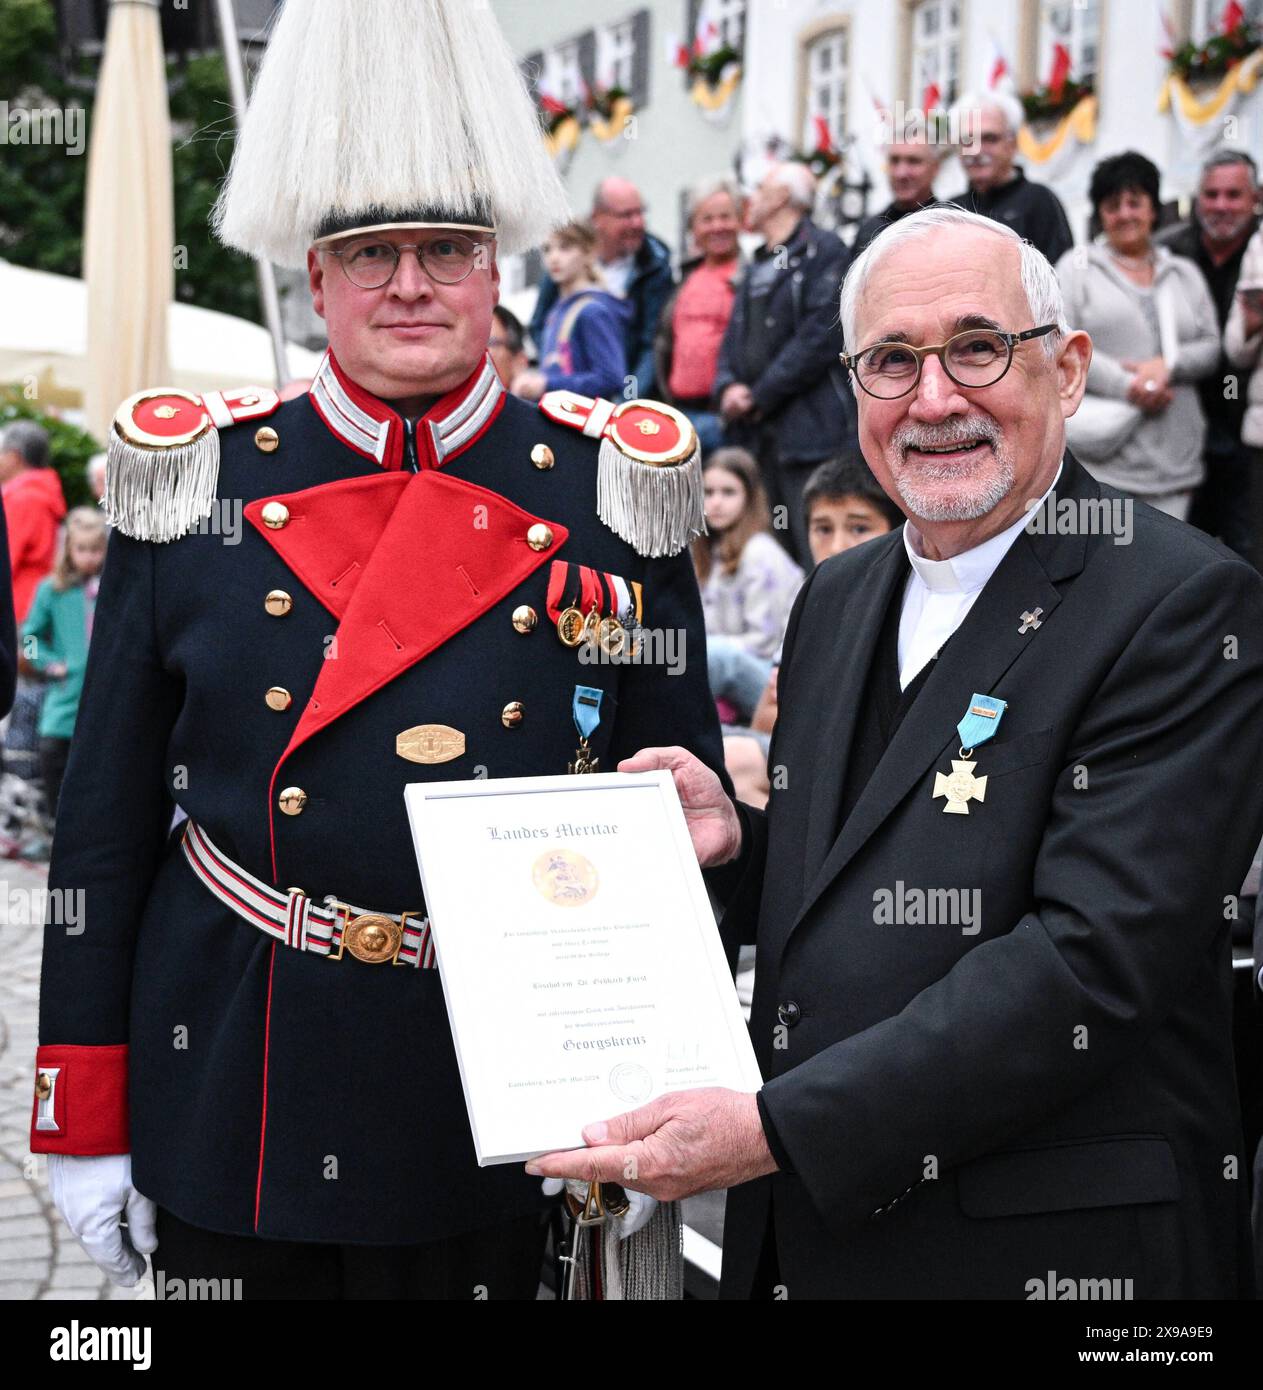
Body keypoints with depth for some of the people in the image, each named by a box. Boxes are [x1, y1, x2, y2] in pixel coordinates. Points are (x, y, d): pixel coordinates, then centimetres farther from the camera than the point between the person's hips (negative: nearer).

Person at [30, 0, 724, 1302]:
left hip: (497, 1113, 0)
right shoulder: (193, 483, -1)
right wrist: (82, 1120, 0)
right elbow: (106, 816, 1)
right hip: (230, 1097, 1)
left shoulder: (608, 488, -1)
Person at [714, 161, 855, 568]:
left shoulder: (823, 251, -4)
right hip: (756, 431, 8)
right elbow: (735, 337, 20)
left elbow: (821, 334, -14)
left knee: (813, 548, -12)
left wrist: (761, 396, -12)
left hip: (808, 427, -8)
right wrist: (729, 386, -2)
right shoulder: (756, 267, 23)